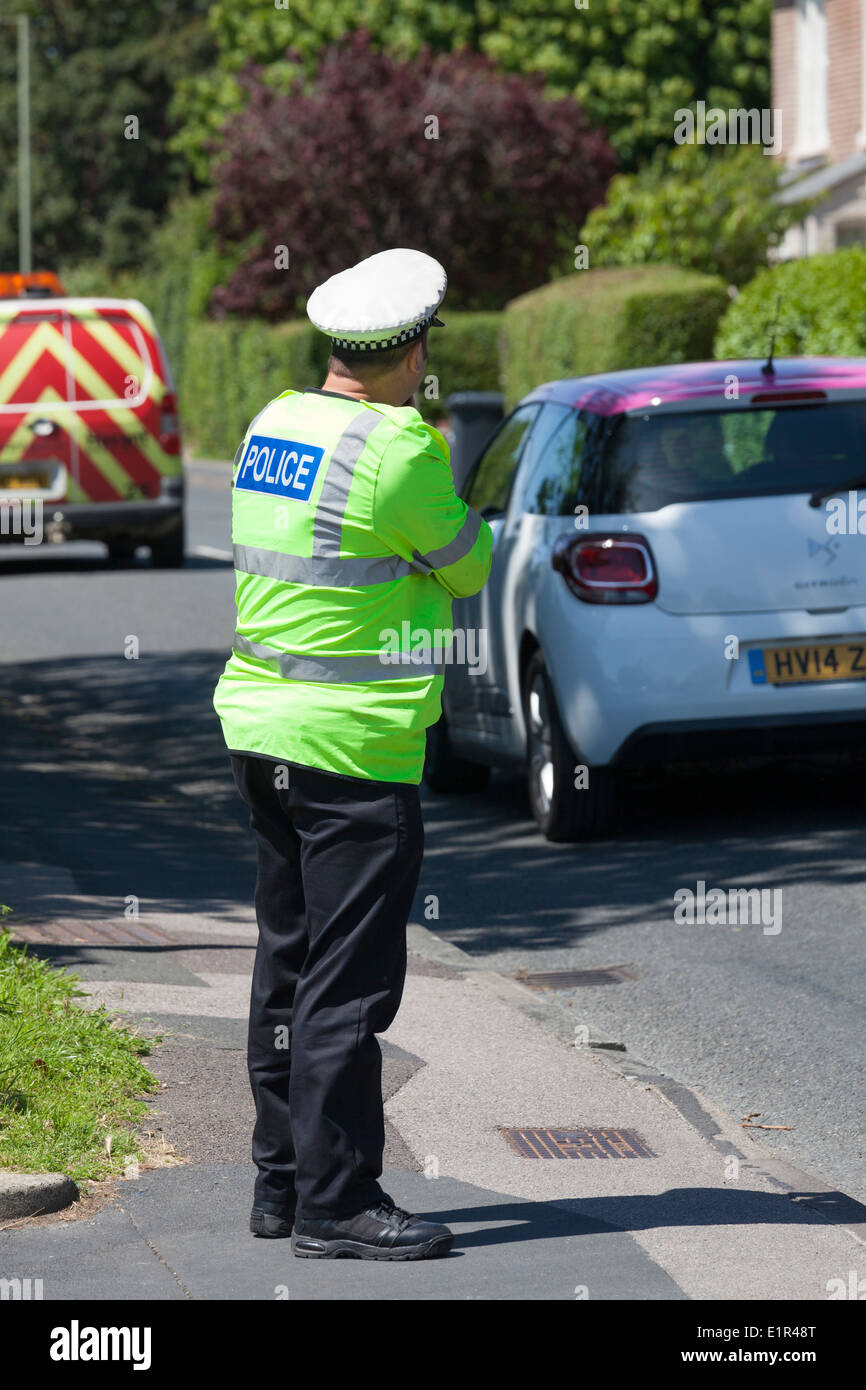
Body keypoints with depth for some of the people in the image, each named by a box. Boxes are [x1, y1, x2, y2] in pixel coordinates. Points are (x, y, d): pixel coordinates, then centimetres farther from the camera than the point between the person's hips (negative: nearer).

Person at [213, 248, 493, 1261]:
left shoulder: (274, 424, 7)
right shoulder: (398, 452, -17)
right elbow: (467, 569, -3)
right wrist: (449, 484, 13)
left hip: (260, 723, 9)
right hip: (352, 745, -9)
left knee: (289, 964, 16)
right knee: (348, 984, -4)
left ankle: (281, 1180, 22)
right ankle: (335, 1205, -2)